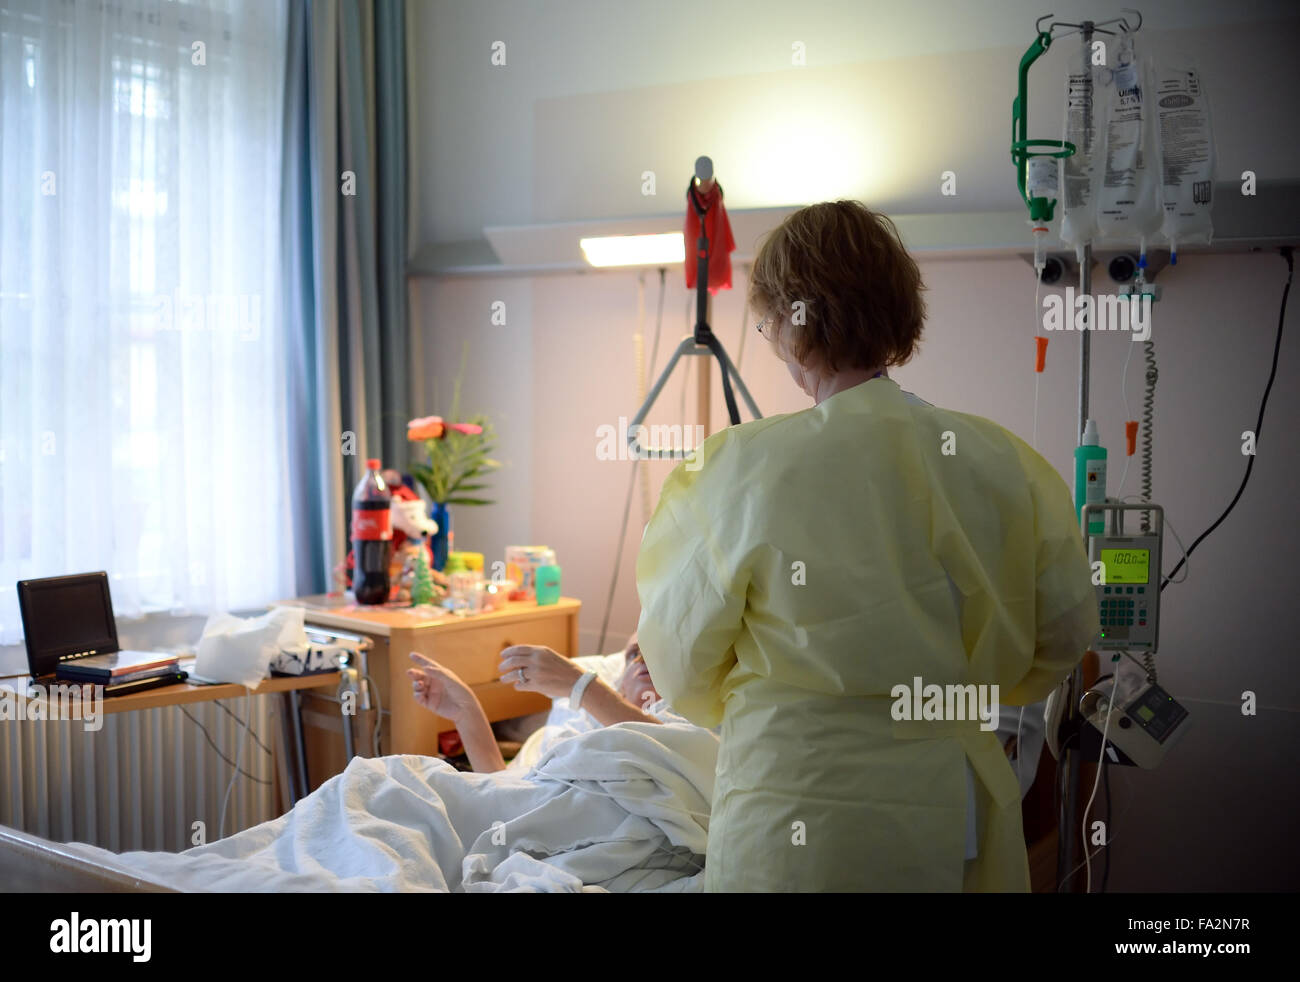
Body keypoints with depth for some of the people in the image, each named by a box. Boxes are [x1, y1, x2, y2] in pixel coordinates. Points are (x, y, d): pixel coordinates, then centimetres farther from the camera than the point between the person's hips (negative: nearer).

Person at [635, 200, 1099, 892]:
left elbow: (681, 663, -2)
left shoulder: (745, 468, -14)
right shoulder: (1000, 462, -4)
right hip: (953, 811, 4)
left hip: (791, 824, -3)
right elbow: (1065, 632, 7)